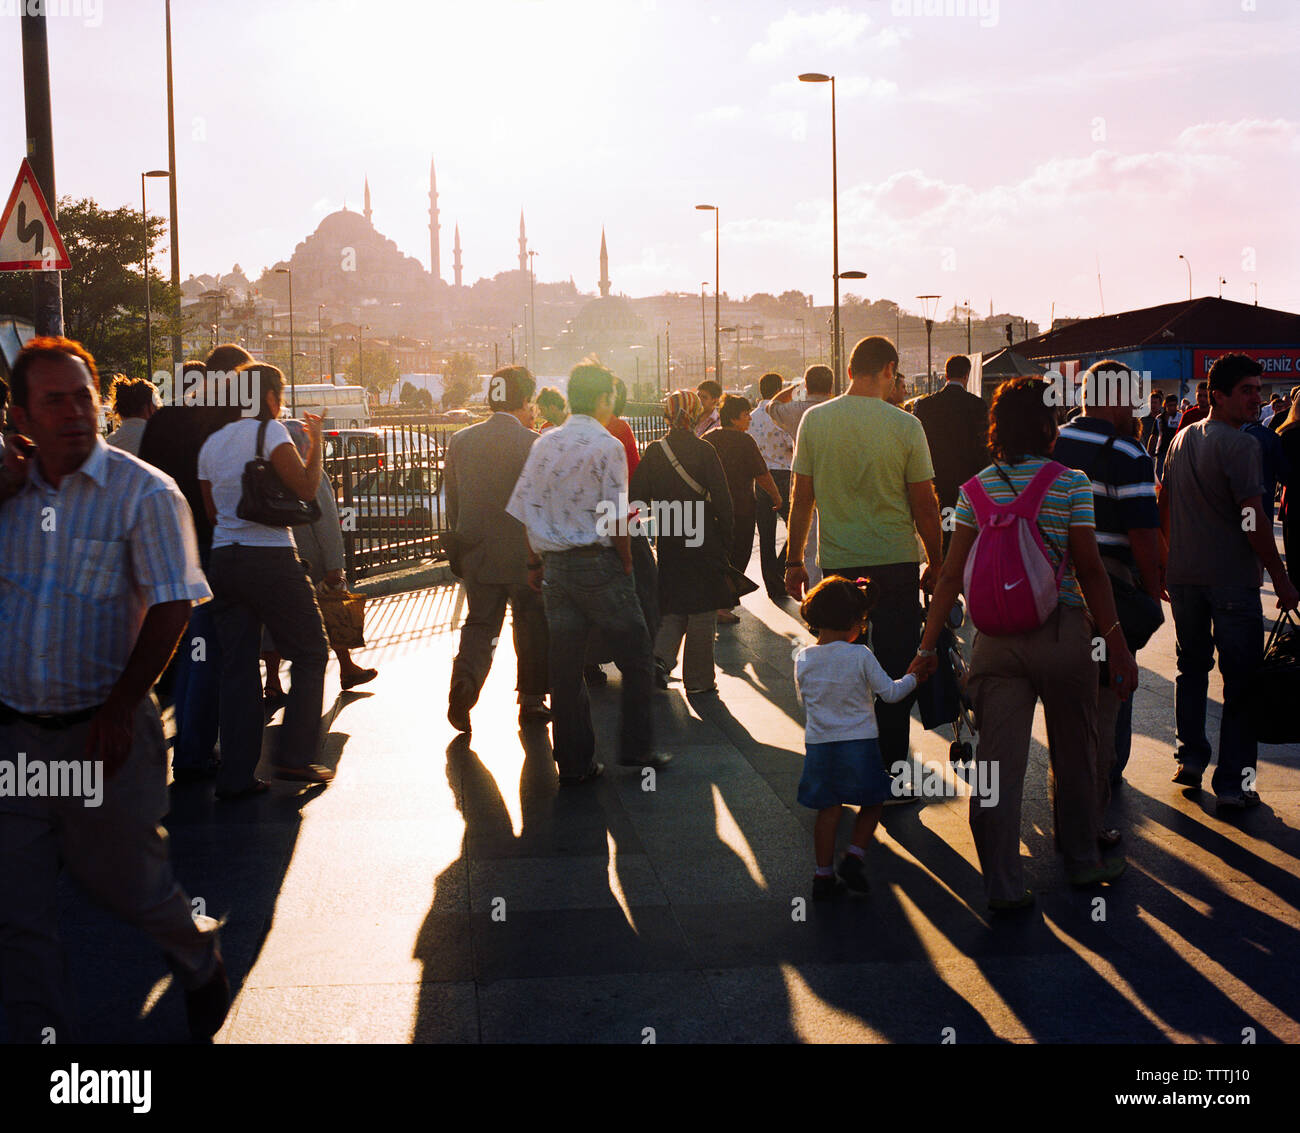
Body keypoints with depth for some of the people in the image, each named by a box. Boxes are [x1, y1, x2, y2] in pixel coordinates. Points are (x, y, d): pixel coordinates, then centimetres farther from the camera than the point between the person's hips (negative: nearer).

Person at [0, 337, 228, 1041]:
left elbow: (171, 607, -12)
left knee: (123, 878, 13)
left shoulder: (144, 493, -9)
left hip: (102, 731, -4)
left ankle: (202, 965, 43)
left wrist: (119, 709, -17)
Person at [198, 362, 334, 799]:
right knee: (311, 653, 8)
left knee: (237, 666, 8)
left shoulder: (211, 443, 14)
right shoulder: (269, 432, -7)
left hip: (223, 561, 7)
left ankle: (236, 775, 6)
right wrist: (315, 442, -1)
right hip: (271, 560, -7)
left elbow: (211, 512, 15)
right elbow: (306, 489, -13)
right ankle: (294, 755, 4)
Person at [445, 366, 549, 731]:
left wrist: (462, 549, 17)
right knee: (532, 628, 13)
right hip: (526, 558, -3)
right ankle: (532, 698, 23)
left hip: (478, 555, 3)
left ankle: (465, 677, -14)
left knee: (479, 624, 12)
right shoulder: (534, 444, -13)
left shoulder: (460, 441, 0)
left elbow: (452, 504, 7)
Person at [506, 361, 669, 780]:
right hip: (598, 561, -6)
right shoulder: (607, 446, -10)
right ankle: (636, 746, 10)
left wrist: (535, 563, 15)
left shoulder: (543, 444, 7)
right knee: (635, 655, 9)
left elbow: (527, 509, 8)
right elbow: (614, 520, -14)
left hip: (556, 566, 6)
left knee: (565, 663, 9)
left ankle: (574, 762, 13)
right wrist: (627, 565, -3)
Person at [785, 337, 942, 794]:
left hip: (837, 564, 3)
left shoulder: (814, 420, -1)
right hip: (896, 564, -2)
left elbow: (801, 497, 3)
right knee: (895, 673, 6)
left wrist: (793, 560, 12)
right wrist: (934, 564, 8)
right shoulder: (905, 426, -8)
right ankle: (891, 778, 11)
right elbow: (924, 505, -4)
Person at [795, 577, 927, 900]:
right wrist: (912, 676, 12)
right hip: (859, 743, -3)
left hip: (819, 744, 3)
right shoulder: (860, 656, -12)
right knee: (872, 803, 16)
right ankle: (854, 855, 3)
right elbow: (890, 692, -5)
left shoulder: (803, 659, -1)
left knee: (829, 810, 11)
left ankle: (824, 874, 12)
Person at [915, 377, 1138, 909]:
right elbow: (1090, 569, -10)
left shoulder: (977, 489, 3)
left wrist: (928, 645, 5)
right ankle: (1081, 860, 31)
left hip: (997, 638, 2)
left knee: (999, 761, 4)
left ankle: (1003, 883, 4)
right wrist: (1116, 641, -4)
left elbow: (952, 573, 0)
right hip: (1063, 632, -2)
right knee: (1074, 754, 16)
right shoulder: (1071, 484, -7)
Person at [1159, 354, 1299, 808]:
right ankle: (1233, 783, 1)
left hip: (1184, 576, 7)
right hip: (1231, 579, -7)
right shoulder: (1240, 446, -15)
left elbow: (1163, 505, 16)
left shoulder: (1182, 439, 8)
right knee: (1241, 678, 0)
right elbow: (1254, 522, -18)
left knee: (1192, 667, 21)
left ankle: (1190, 758, 23)